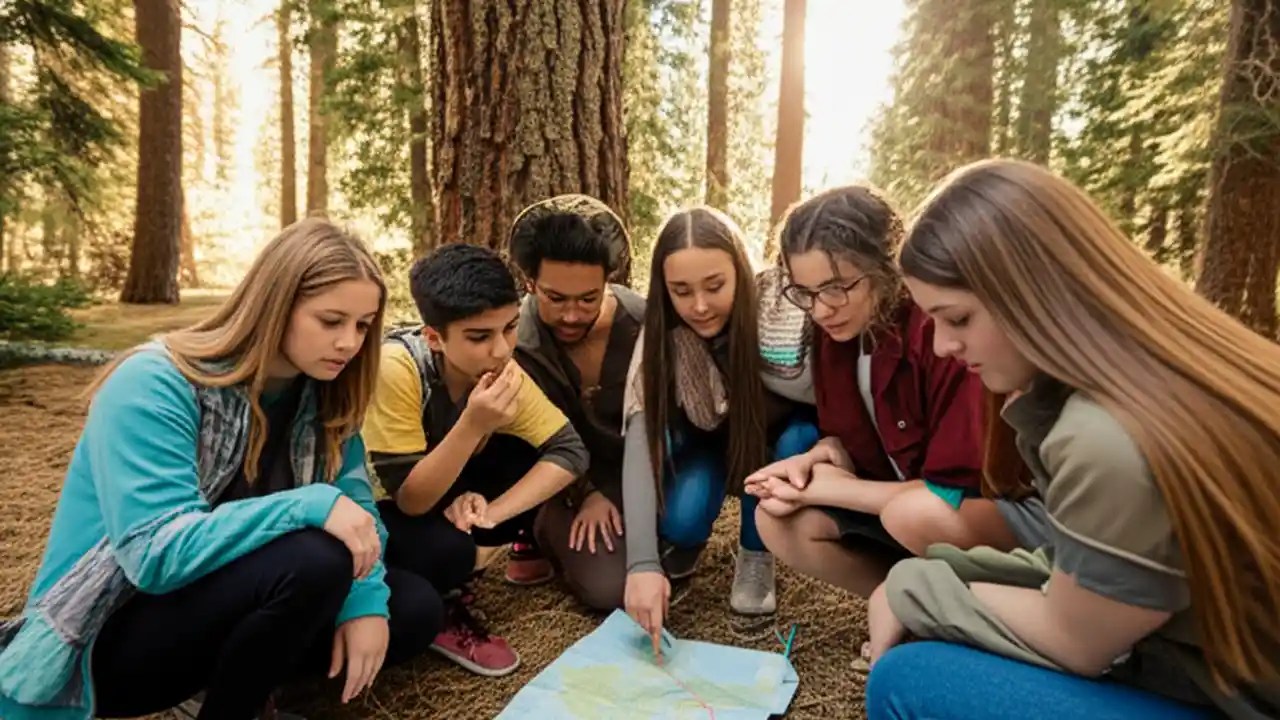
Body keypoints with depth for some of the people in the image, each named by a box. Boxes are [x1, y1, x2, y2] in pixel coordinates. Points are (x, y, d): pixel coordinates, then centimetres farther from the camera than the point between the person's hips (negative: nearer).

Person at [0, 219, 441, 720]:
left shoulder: (320, 392, -2)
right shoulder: (155, 386, -22)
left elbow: (352, 500, -5)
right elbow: (156, 551, -30)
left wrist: (365, 599, -22)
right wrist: (311, 506, -38)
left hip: (225, 603, 6)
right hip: (109, 639, -6)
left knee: (418, 608, -6)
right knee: (314, 558, -32)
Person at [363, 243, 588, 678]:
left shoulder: (499, 368, -18)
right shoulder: (396, 368, -33)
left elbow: (570, 451, -18)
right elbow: (410, 500, -30)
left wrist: (491, 512, -29)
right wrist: (472, 425, -45)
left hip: (445, 493, 5)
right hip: (377, 508, -5)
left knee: (534, 457, -18)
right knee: (444, 546, -36)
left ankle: (532, 544, 10)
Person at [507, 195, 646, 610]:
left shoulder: (642, 325, -19)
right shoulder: (513, 340, -23)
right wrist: (584, 495, -17)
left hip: (636, 474, 3)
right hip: (566, 481, -2)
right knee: (609, 588, -19)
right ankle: (547, 532, 11)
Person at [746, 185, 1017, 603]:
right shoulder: (835, 333, -6)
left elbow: (958, 492, -27)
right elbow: (849, 439, 5)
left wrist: (835, 488, -21)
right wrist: (819, 458, -19)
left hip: (990, 510, -6)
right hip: (898, 500, 7)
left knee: (915, 517, -36)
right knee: (778, 521, -10)